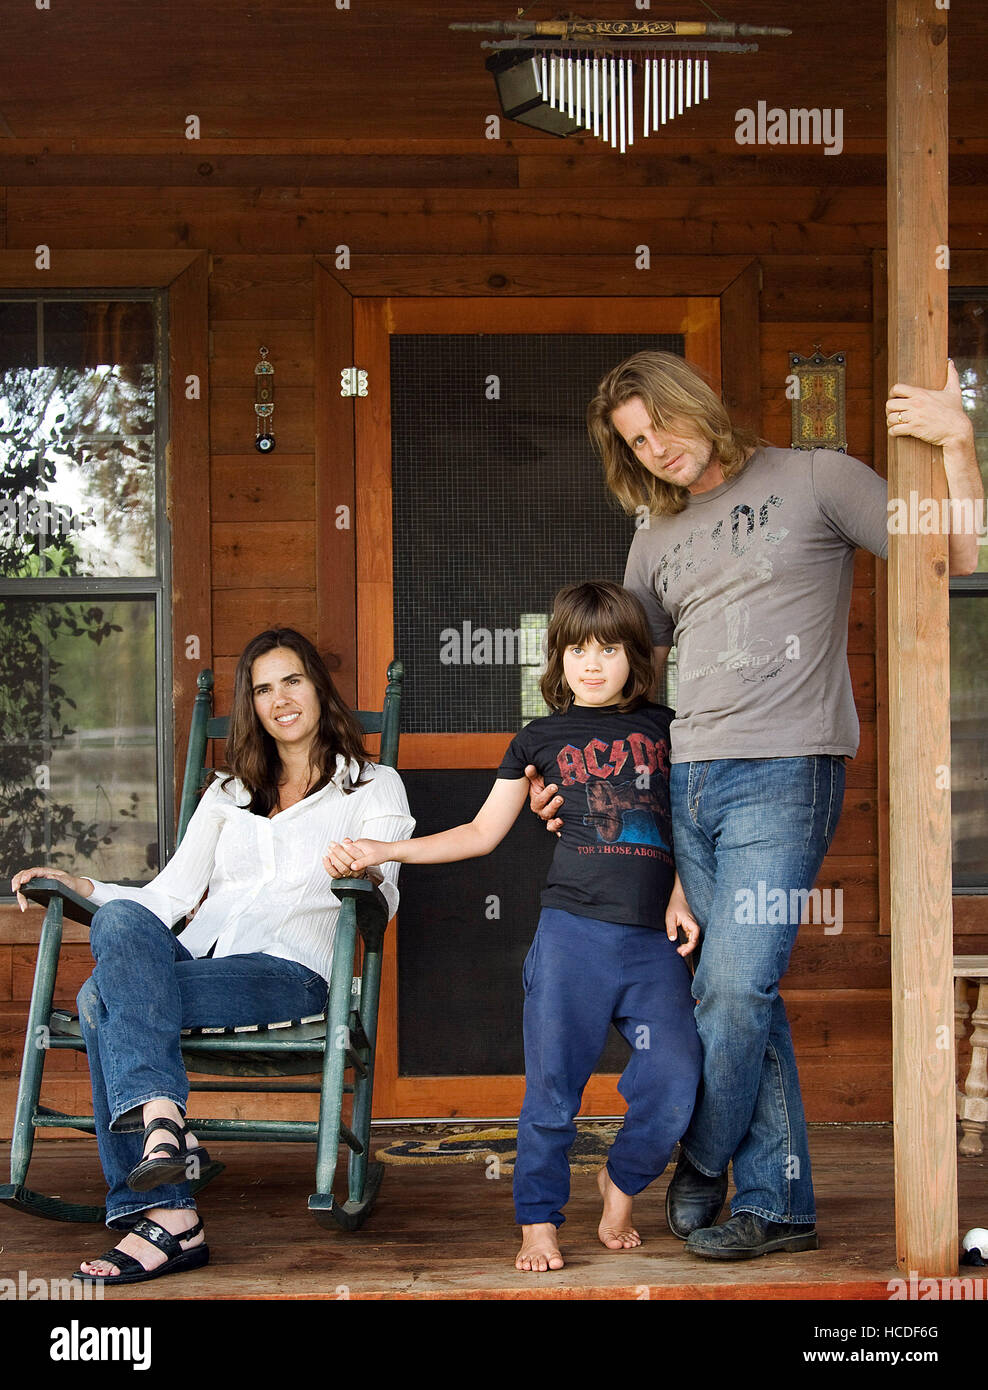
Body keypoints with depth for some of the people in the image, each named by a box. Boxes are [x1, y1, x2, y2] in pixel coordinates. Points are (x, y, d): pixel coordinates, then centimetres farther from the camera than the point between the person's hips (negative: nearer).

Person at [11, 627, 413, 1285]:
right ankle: (162, 1116, -44)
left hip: (289, 969, -4)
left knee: (103, 997, -29)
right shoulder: (229, 793, 29)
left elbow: (382, 902, 0)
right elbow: (169, 897, 20)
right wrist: (80, 886, 7)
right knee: (120, 918, -32)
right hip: (196, 957, 5)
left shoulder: (374, 787, 15)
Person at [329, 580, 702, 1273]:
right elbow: (482, 832, 16)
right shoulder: (542, 738, 12)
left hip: (653, 940, 1)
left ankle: (622, 1182, 19)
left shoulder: (663, 727, 15)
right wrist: (385, 850, 9)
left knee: (674, 1081, -8)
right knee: (554, 1081, -6)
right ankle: (539, 1220, 11)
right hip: (573, 929, -1)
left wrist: (681, 898, 4)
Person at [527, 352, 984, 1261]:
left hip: (784, 770, -6)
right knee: (742, 994, 4)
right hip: (687, 778, 6)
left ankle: (698, 1175, 6)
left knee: (736, 987, -13)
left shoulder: (813, 480, 3)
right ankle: (778, 1204, 10)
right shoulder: (658, 541, 20)